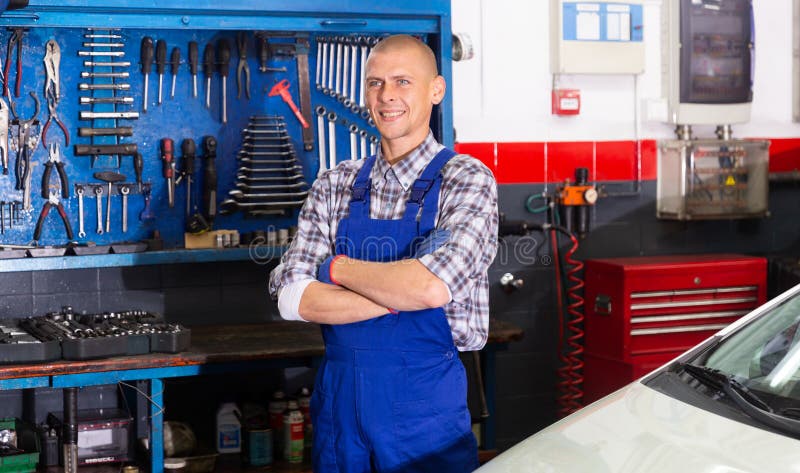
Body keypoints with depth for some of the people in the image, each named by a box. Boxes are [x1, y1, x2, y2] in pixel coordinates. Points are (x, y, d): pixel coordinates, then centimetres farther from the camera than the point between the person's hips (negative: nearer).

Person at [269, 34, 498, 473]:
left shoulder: (466, 180, -7)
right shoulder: (334, 186, 5)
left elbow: (433, 287, -23)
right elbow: (292, 298, -6)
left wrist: (339, 268, -9)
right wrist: (401, 294, -15)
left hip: (425, 403, -4)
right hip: (338, 398, 4)